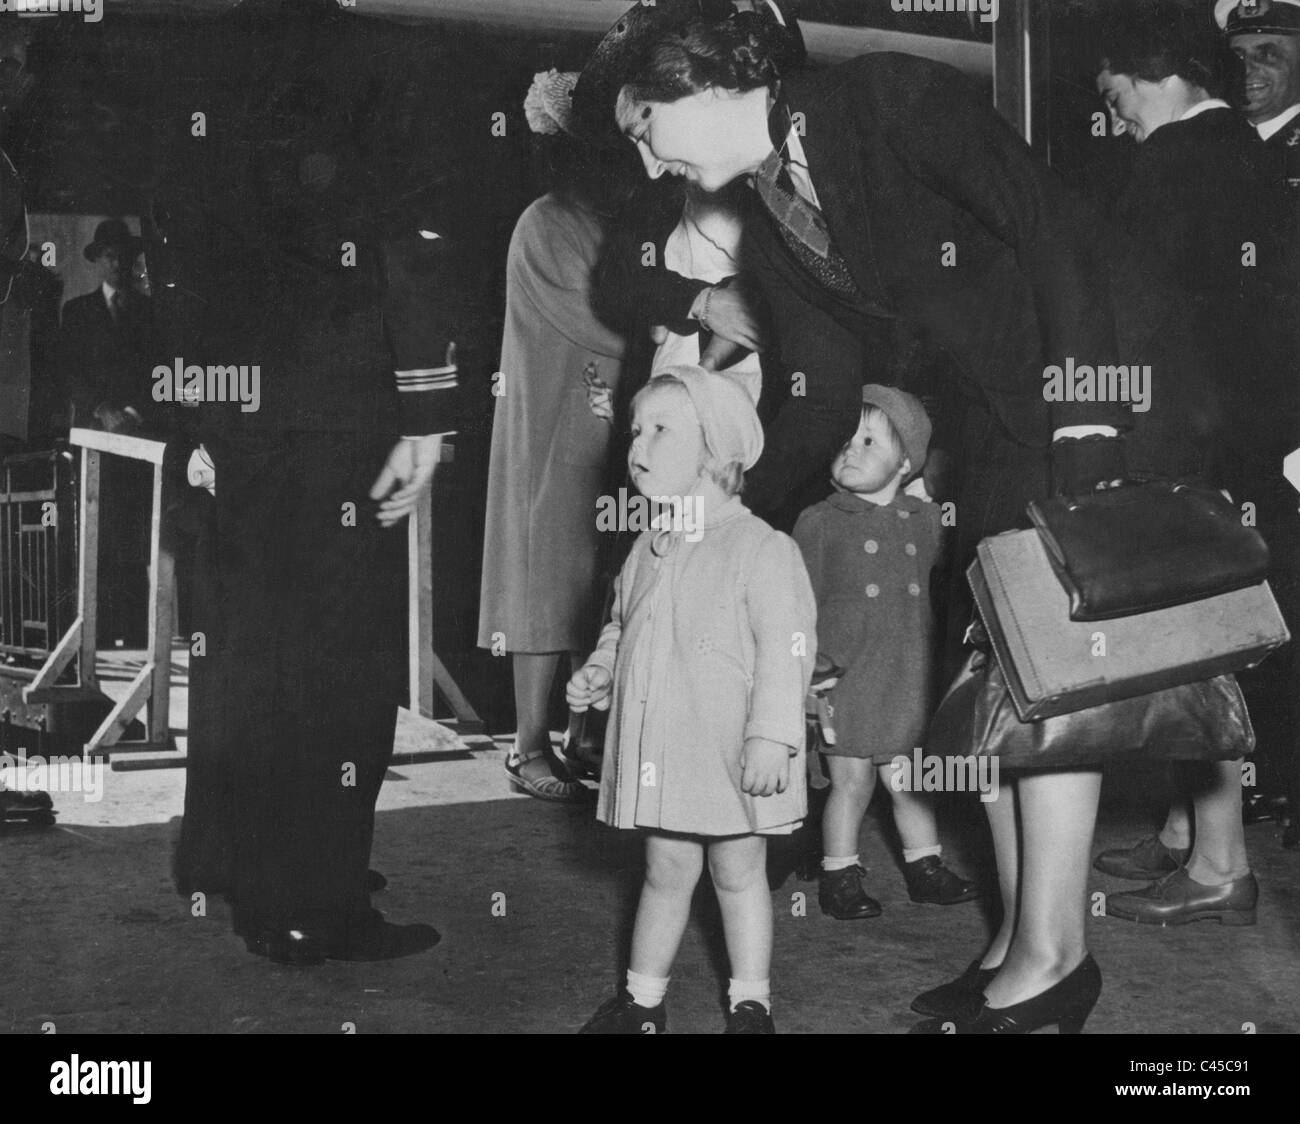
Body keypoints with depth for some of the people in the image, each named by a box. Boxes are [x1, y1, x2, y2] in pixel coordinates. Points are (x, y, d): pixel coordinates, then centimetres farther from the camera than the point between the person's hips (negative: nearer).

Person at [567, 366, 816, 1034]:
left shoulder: (761, 549, -13)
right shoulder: (648, 551, 8)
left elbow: (785, 649, -17)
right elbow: (620, 628, 22)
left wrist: (772, 735, -21)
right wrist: (598, 675, 5)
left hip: (732, 752, -5)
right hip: (659, 748, 5)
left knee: (738, 873, 10)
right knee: (667, 869, 15)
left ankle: (751, 1003, 25)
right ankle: (642, 998, 26)